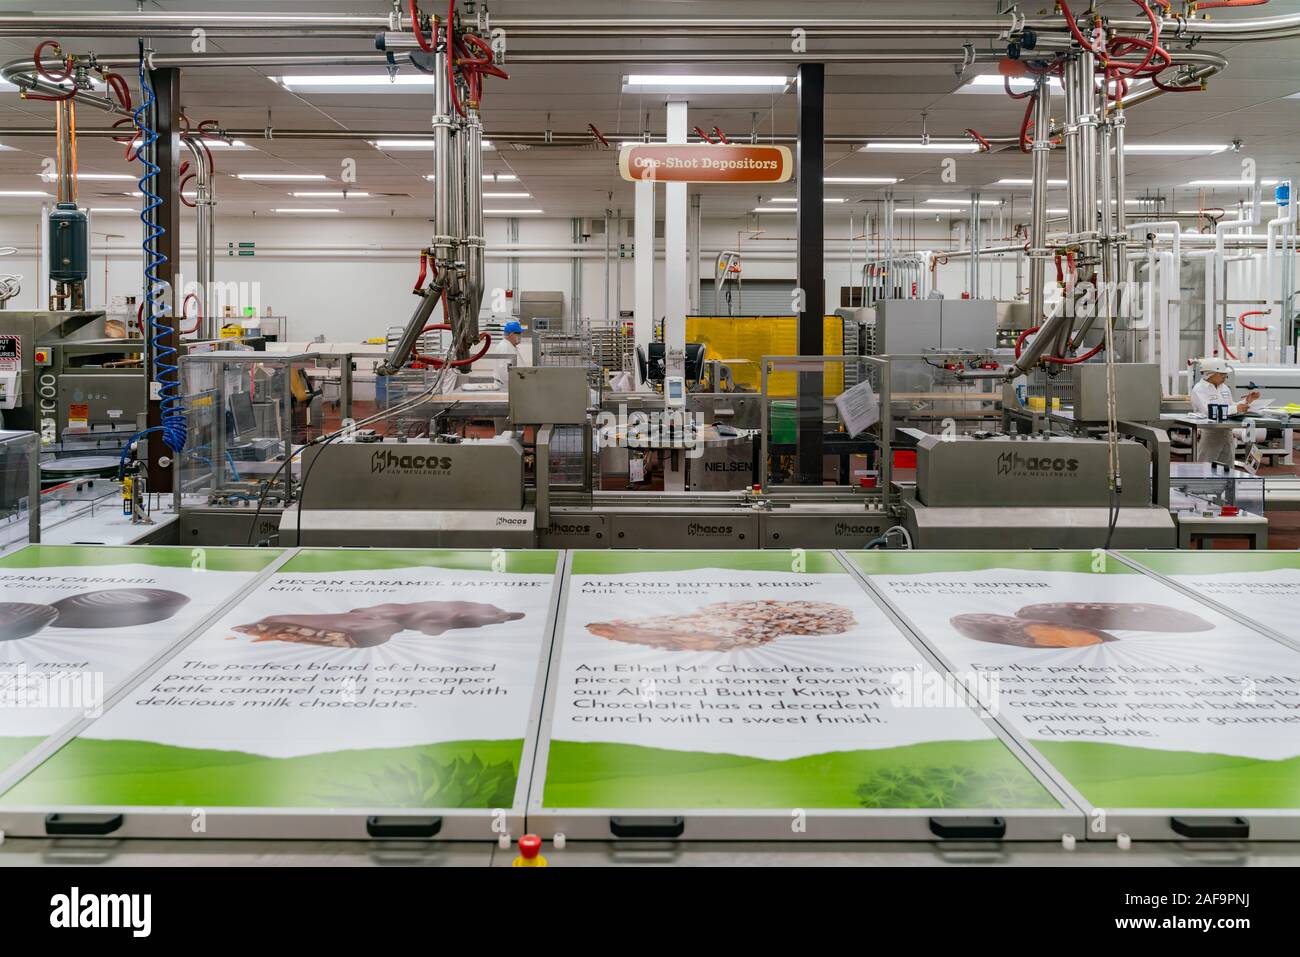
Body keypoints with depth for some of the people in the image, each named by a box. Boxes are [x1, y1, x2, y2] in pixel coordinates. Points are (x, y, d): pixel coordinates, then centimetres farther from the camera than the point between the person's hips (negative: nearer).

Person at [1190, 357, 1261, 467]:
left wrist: (1246, 401, 4)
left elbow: (1230, 408, 18)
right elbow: (1209, 411, -22)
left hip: (1227, 432, 7)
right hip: (1208, 433, -7)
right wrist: (1236, 409, -21)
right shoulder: (1199, 389, -9)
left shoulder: (1224, 388, 15)